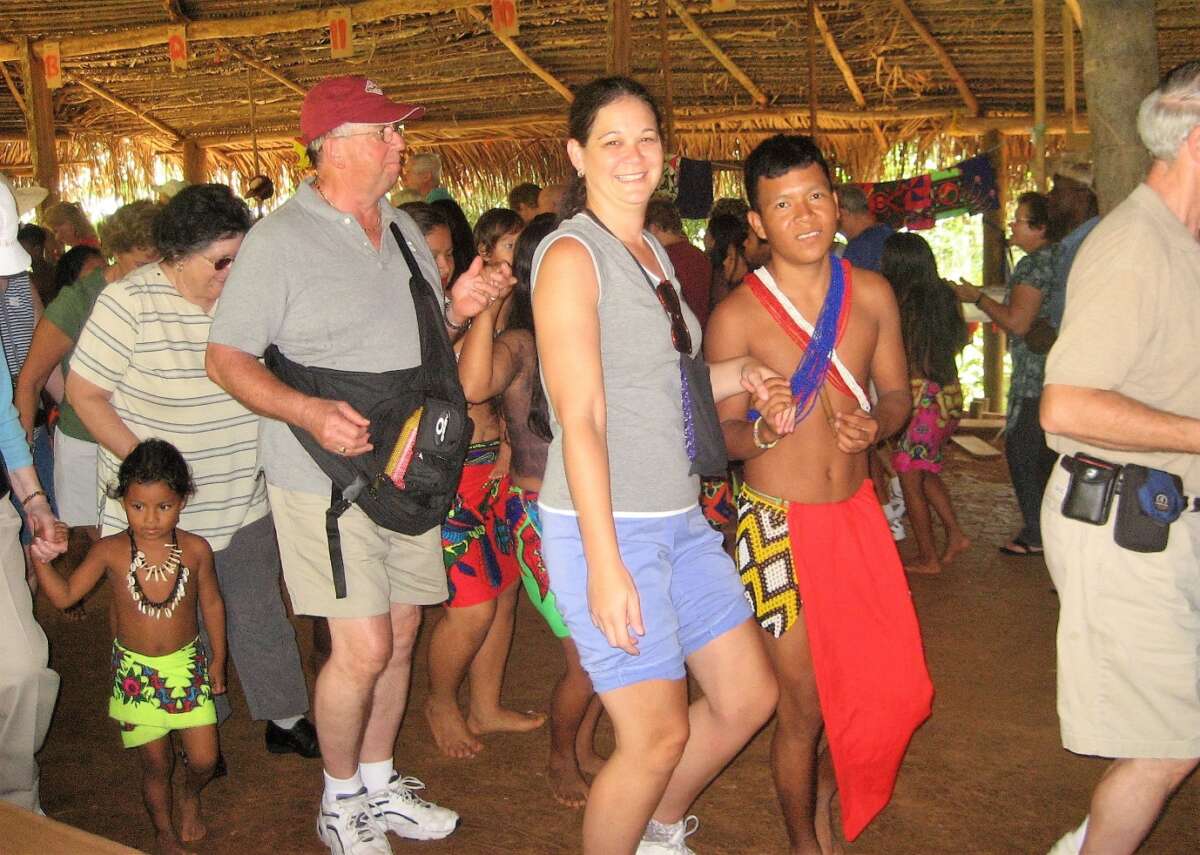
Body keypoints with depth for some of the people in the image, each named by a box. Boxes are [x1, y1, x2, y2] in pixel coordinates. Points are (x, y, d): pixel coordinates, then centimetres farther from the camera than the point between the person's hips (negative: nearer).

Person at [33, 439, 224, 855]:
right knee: (156, 763, 12)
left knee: (204, 760, 5)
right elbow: (64, 595, -8)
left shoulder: (196, 549, -12)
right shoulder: (110, 551, -14)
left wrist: (217, 660, 6)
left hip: (188, 665, 1)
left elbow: (211, 603, 0)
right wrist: (41, 557, -25)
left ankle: (191, 796, 41)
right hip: (135, 672, 0)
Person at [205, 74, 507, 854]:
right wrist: (308, 411, -26)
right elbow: (228, 358, -11)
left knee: (400, 638, 13)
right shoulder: (280, 239, -10)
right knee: (363, 648, -6)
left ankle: (380, 783, 32)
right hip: (327, 477, -6)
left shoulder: (404, 229, 9)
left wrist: (458, 309, -3)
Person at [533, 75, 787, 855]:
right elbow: (581, 420, -19)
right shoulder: (572, 255, -12)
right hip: (605, 525, -8)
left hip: (679, 519, 9)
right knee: (659, 734, -4)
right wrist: (605, 565, -22)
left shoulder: (654, 252, 13)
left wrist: (740, 374, 7)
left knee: (749, 697, 14)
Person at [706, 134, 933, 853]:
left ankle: (824, 788, 40)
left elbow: (898, 394, 10)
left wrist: (875, 425, -12)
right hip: (780, 523, -4)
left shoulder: (872, 294, 2)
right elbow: (719, 435, -6)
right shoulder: (737, 316, -10)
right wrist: (762, 431, -28)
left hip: (858, 511, 4)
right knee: (804, 706, 4)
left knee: (894, 689, 9)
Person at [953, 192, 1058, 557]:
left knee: (1021, 452, -2)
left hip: (1034, 376, -10)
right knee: (1047, 453, 18)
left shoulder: (1034, 264, -18)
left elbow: (1018, 323, -22)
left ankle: (1036, 534, 3)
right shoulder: (1060, 257, 13)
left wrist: (977, 297, -12)